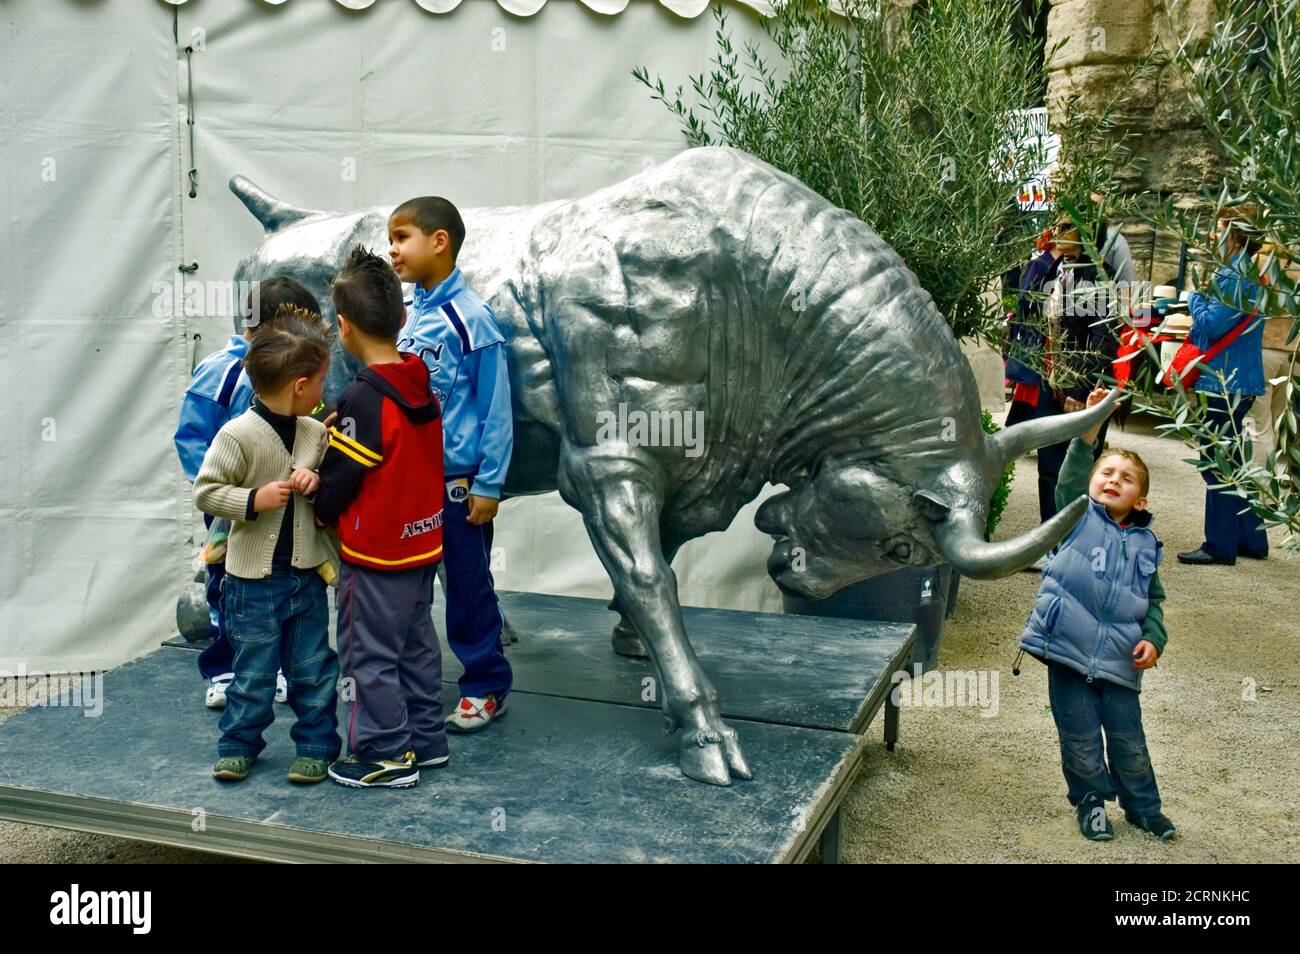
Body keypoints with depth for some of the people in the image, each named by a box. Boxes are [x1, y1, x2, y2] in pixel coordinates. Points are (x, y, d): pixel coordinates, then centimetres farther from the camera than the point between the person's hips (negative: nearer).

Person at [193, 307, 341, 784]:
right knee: (254, 669, 8)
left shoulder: (316, 433, 1)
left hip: (307, 573, 4)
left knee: (314, 668, 11)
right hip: (254, 578, -4)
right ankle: (238, 744, 25)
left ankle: (317, 744, 24)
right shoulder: (238, 434, -15)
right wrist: (254, 500, -23)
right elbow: (204, 491, -12)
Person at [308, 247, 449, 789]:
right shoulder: (423, 384, 1)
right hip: (424, 541, 8)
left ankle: (387, 755, 13)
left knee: (369, 655, 5)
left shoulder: (365, 399, -22)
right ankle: (425, 739, 29)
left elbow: (338, 479, -15)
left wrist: (321, 514, 4)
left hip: (376, 553, -8)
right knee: (417, 645, 19)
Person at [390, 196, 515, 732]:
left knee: (468, 584, 5)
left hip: (456, 479, -6)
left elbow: (495, 407, -11)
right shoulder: (403, 314, 6)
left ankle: (486, 687, 19)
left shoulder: (470, 317, -12)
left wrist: (488, 485, -12)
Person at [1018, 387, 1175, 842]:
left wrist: (1153, 638, -2)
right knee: (1081, 740, 6)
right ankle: (1090, 801, 28)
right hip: (1069, 649, -2)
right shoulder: (1079, 516, 3)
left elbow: (1154, 600, 16)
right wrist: (1090, 427, -27)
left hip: (1119, 659, 2)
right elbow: (1071, 475, -15)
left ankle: (1143, 807, 32)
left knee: (1129, 740, 10)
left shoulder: (1145, 544, 10)